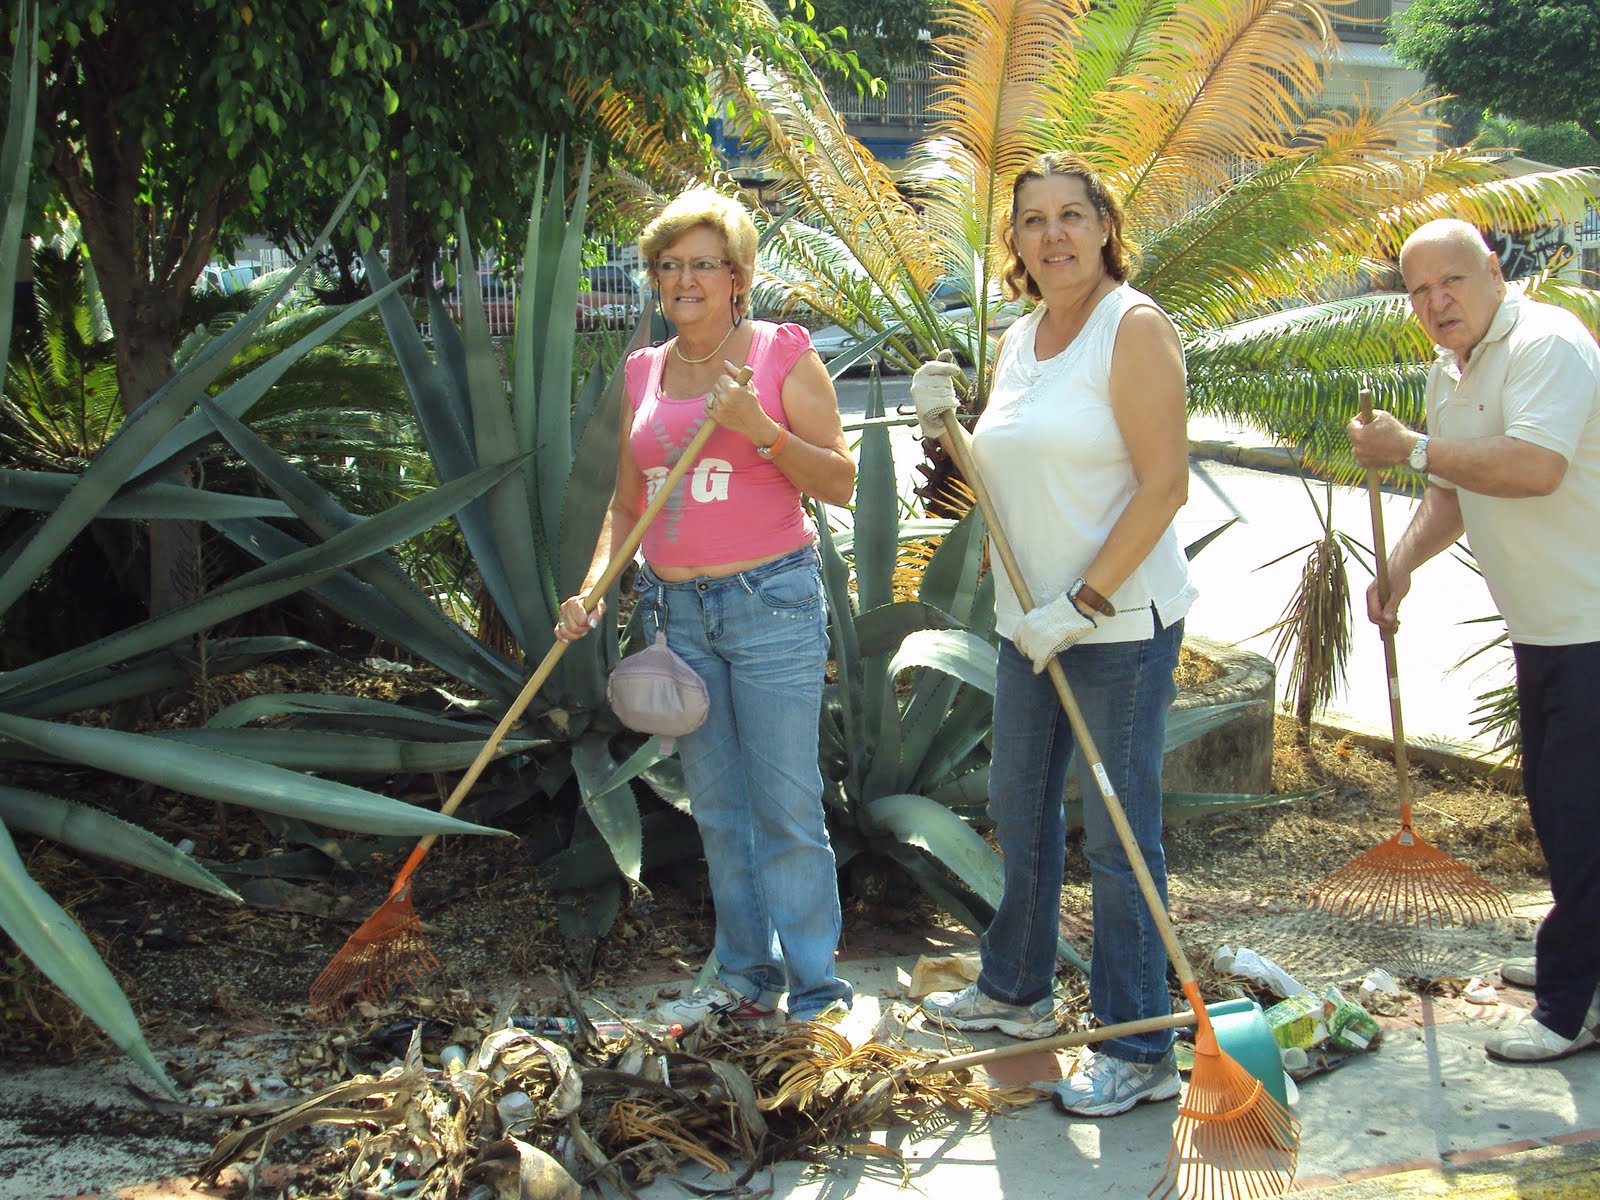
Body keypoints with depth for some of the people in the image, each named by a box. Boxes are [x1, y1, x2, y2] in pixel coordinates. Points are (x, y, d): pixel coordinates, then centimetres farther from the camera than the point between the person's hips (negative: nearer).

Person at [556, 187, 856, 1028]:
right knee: (717, 811, 12)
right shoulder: (644, 372, 12)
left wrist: (760, 429, -18)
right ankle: (746, 981, 23)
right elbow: (627, 502, 17)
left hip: (772, 602, -5)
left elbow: (841, 483, -5)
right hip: (674, 609, 5)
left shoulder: (781, 354, -2)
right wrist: (592, 588, 2)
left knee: (786, 810, -3)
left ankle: (814, 994, 6)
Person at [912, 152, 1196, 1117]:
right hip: (1032, 620, 8)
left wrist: (1085, 602, -20)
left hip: (1123, 622, -8)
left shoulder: (1134, 327, -12)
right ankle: (1016, 990, 38)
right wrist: (946, 423, 2)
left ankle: (1141, 1051, 8)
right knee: (1021, 808, 19)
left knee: (1117, 830, -4)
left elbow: (1165, 484, -18)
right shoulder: (1020, 340, 12)